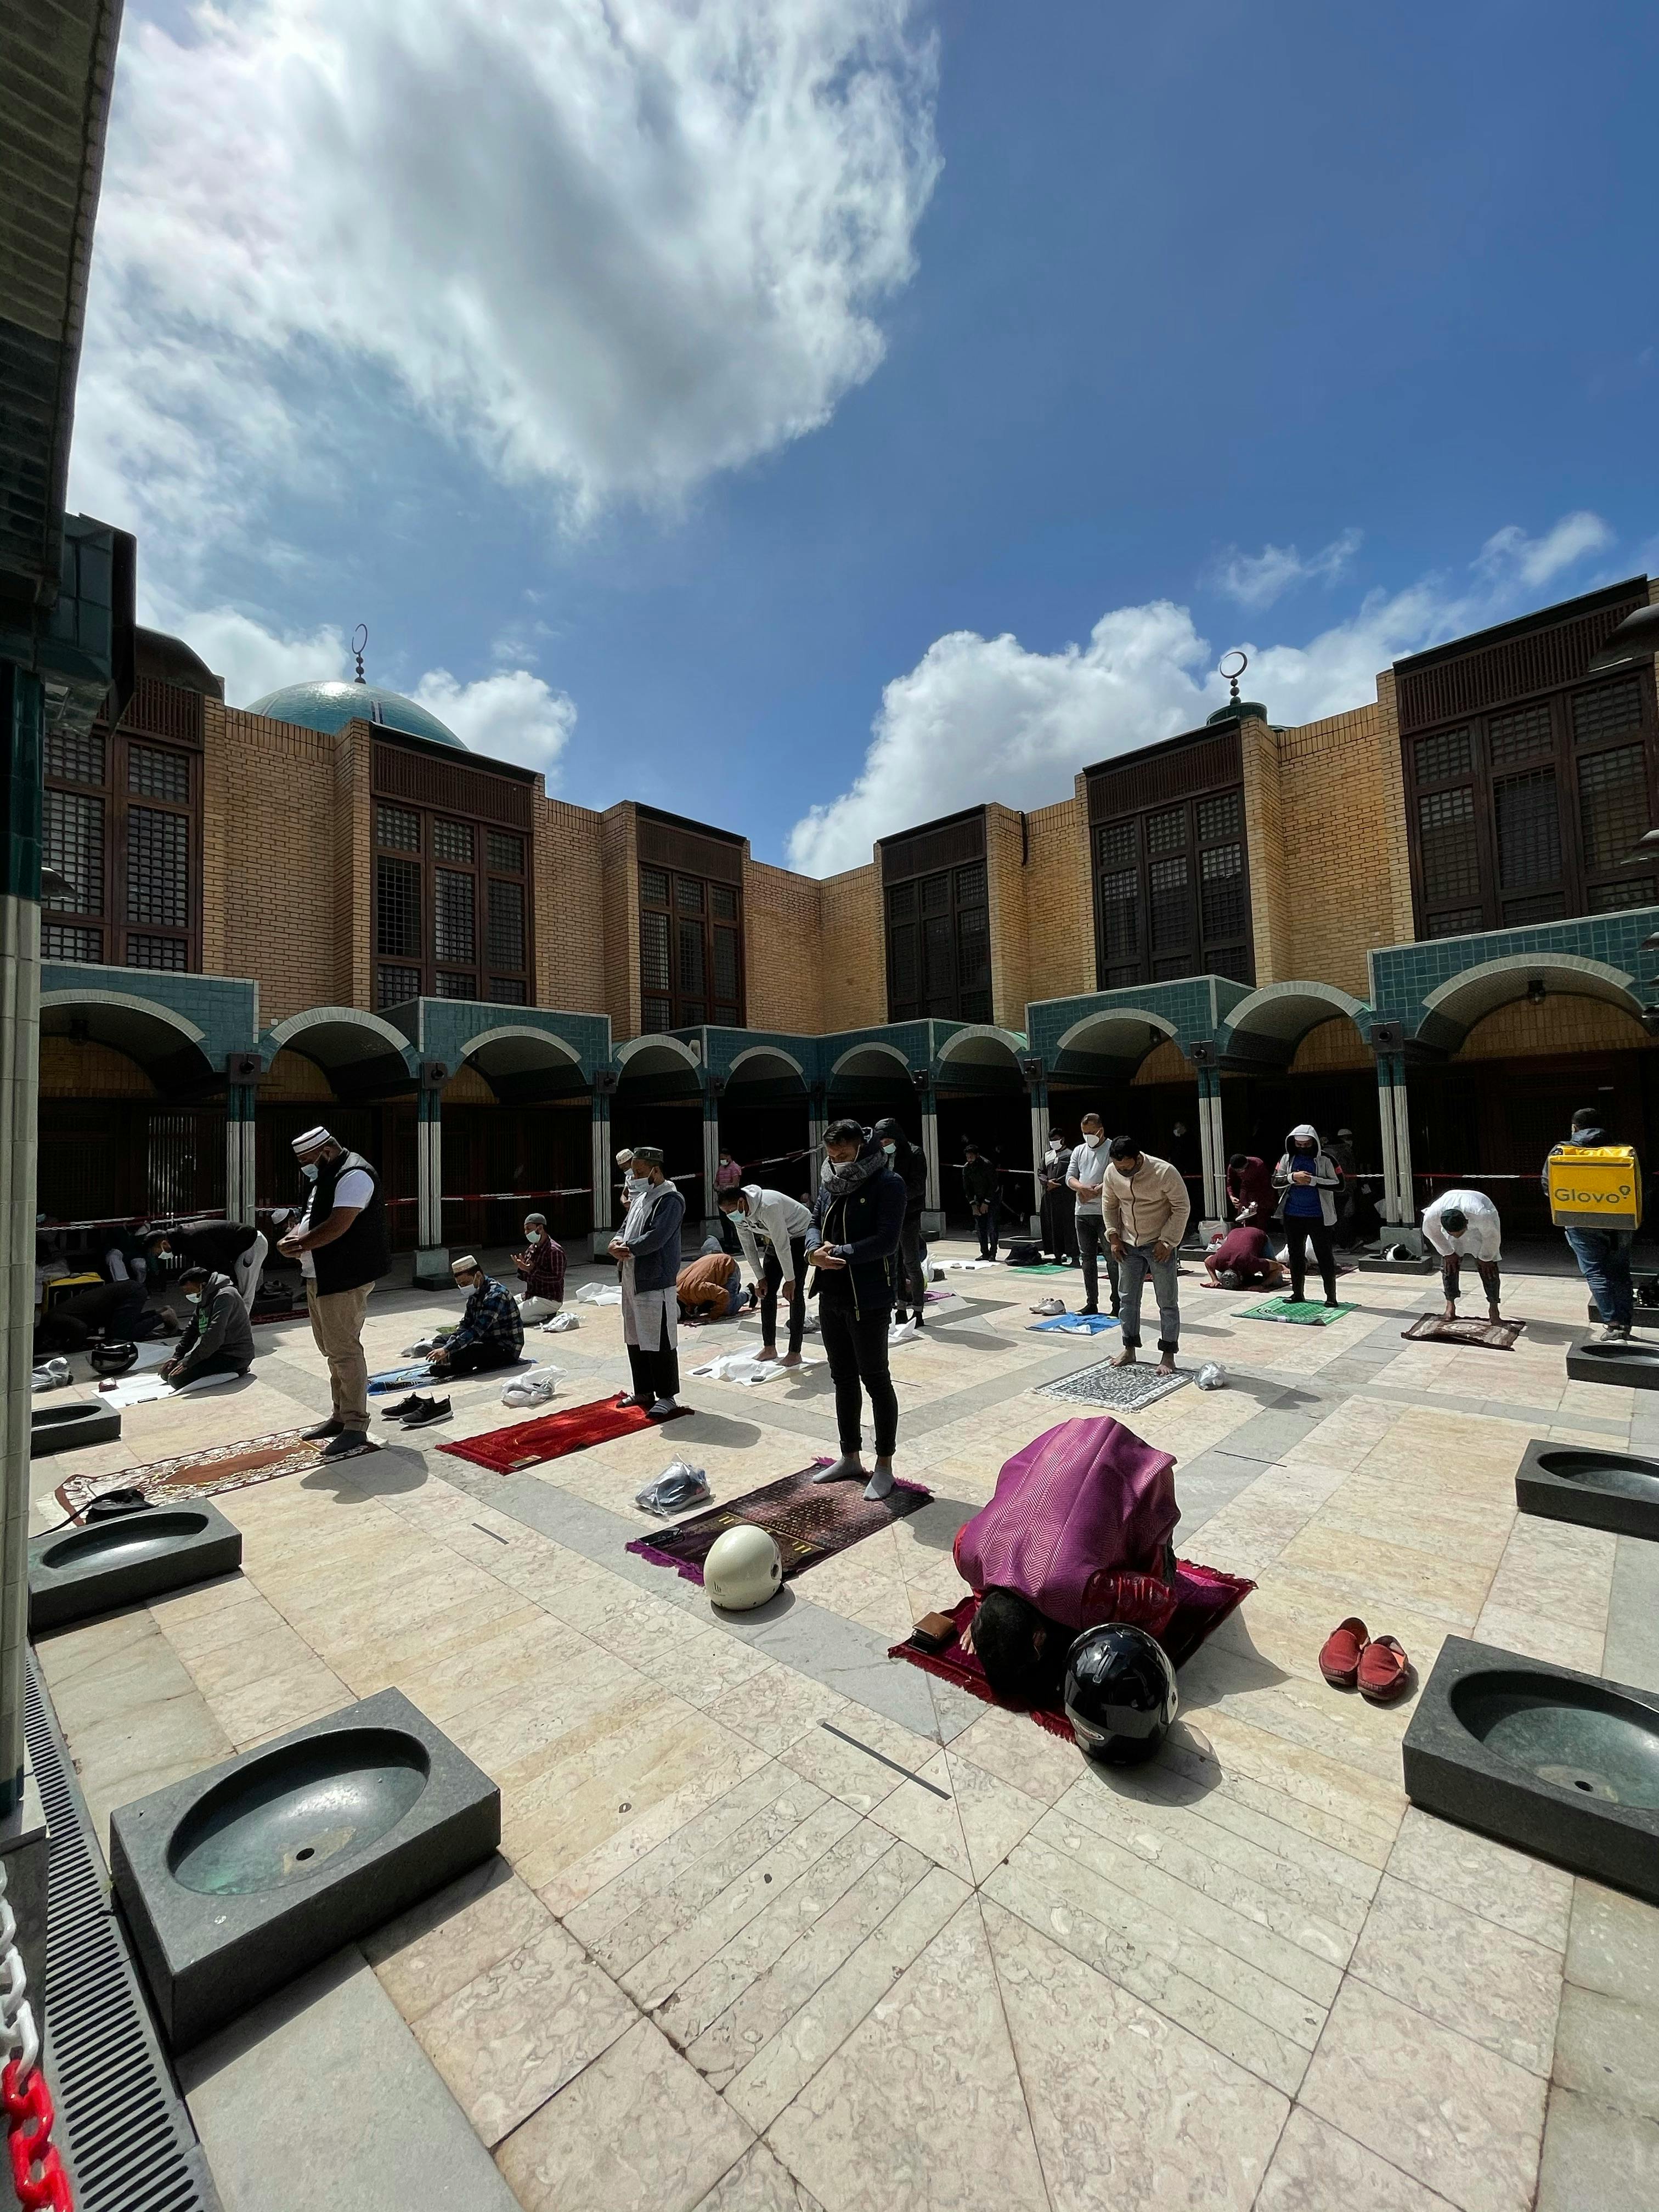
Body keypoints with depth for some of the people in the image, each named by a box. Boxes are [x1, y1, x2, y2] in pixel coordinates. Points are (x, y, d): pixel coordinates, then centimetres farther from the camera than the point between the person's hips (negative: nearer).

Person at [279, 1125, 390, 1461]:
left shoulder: (353, 1175, -16)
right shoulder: (325, 1177, 18)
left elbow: (337, 1227, -23)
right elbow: (313, 1219, 21)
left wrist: (299, 1244, -11)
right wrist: (295, 1234, -1)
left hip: (345, 1279, -11)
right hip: (320, 1278, 11)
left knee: (345, 1351, -8)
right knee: (332, 1350, 17)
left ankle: (355, 1427, -1)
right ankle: (340, 1416, 28)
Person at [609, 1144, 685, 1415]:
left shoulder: (670, 1200, -15)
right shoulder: (640, 1196, 15)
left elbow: (656, 1238, -24)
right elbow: (626, 1227, 17)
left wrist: (627, 1249, -16)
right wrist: (617, 1242, -5)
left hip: (656, 1283, -9)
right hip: (632, 1280, 10)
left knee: (659, 1342, -2)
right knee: (635, 1339, 17)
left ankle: (668, 1397, 9)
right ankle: (644, 1391, 30)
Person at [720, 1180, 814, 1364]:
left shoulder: (768, 1207, -39)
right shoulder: (738, 1213, -14)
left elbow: (782, 1246, -33)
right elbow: (748, 1246, -3)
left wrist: (790, 1280, -26)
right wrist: (760, 1278, -2)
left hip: (800, 1235, -8)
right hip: (777, 1239, 8)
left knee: (794, 1293, -12)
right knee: (767, 1291, 4)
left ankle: (795, 1353, -7)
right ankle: (769, 1348, 13)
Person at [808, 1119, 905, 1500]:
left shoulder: (887, 1185, -13)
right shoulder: (831, 1184, 10)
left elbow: (886, 1241, -20)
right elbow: (816, 1223, 12)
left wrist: (839, 1254, -23)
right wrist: (815, 1250, -10)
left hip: (868, 1300, -7)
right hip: (831, 1295, 8)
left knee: (875, 1379, 5)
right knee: (843, 1379, 17)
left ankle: (884, 1465, 20)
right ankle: (850, 1457, 33)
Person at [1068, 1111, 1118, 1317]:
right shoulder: (1079, 1151, 14)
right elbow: (1070, 1177, 9)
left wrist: (1095, 1191, -20)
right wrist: (1082, 1187, -12)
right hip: (1082, 1212, 6)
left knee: (1112, 1258, -2)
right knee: (1087, 1259, 12)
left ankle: (1117, 1304, 5)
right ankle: (1091, 1303, 20)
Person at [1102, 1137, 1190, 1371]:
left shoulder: (1165, 1172, -23)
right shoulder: (1112, 1172, -8)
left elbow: (1182, 1207, -14)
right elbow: (1109, 1205, 7)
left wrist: (1167, 1241, -17)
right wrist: (1114, 1237, 0)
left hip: (1160, 1245, -4)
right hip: (1128, 1245, 5)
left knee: (1168, 1302, 3)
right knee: (1128, 1299, 11)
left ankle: (1168, 1355, 14)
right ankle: (1129, 1349, 24)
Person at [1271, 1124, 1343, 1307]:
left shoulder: (1325, 1159, -5)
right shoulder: (1287, 1158, 4)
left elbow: (1339, 1185, -11)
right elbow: (1275, 1182, 1)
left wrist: (1313, 1181, -20)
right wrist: (1293, 1177, -16)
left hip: (1319, 1216, -4)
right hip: (1293, 1216, 4)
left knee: (1325, 1257, 1)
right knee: (1295, 1256, 12)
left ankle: (1331, 1296, 9)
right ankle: (1297, 1293, 22)